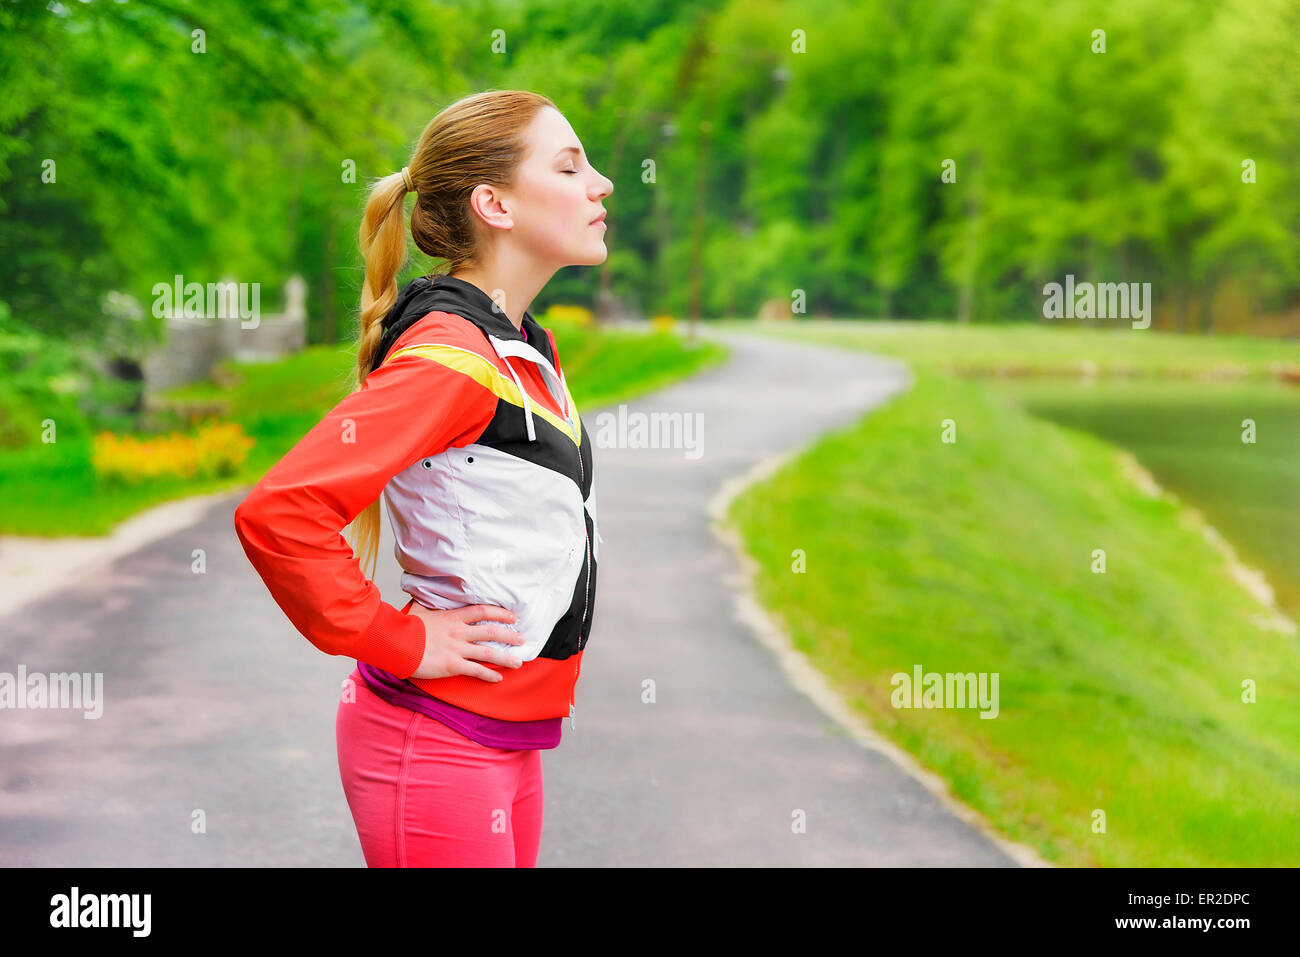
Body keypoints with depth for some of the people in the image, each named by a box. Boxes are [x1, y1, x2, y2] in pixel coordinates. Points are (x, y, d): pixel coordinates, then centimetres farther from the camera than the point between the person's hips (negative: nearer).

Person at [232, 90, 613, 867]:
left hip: (506, 742, 9)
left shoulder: (530, 350, 9)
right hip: (437, 747, -9)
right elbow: (278, 514, -30)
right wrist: (402, 645, -20)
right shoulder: (451, 356, -21)